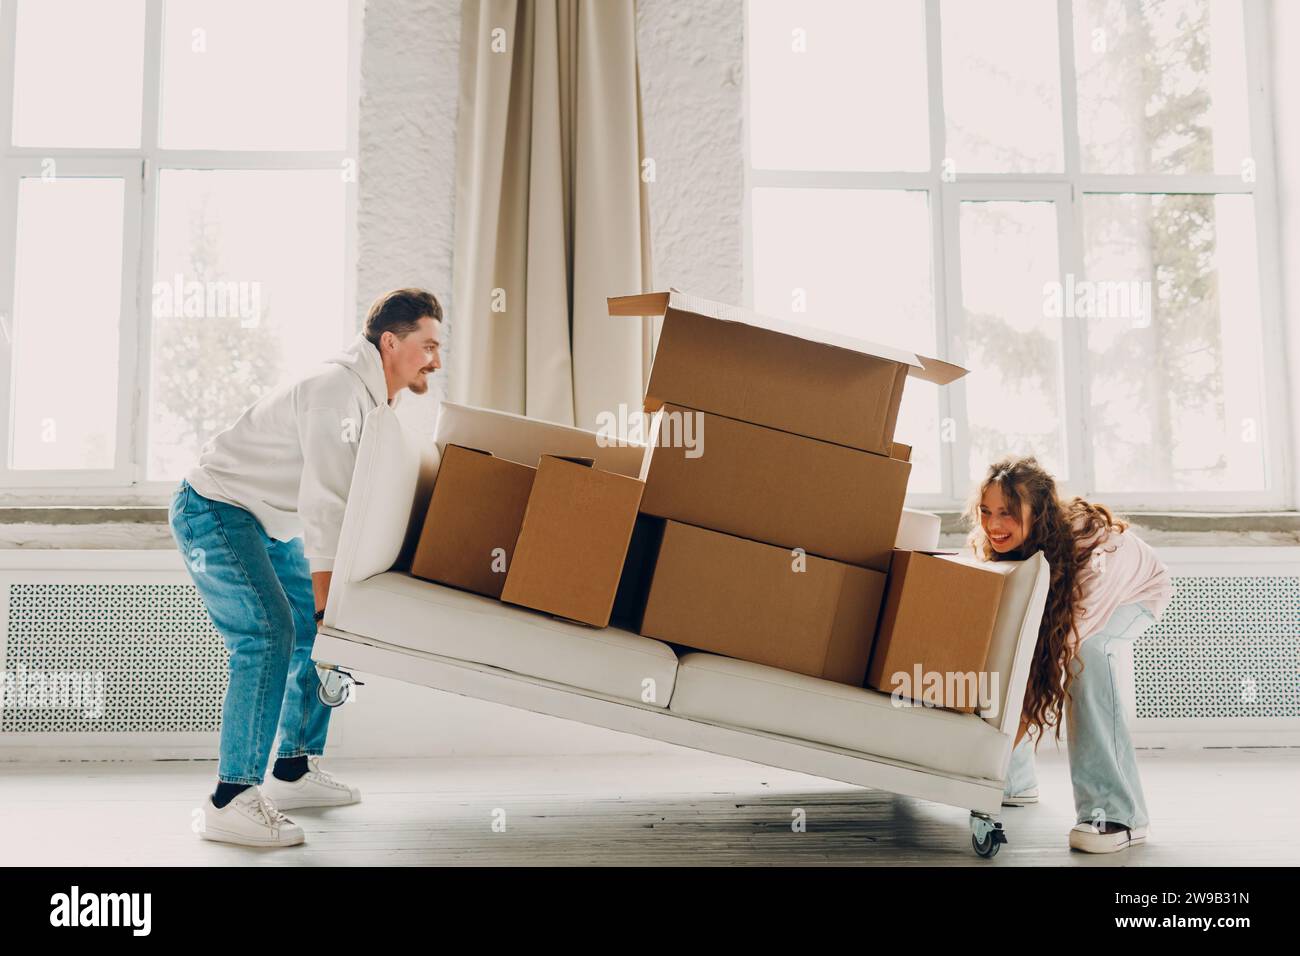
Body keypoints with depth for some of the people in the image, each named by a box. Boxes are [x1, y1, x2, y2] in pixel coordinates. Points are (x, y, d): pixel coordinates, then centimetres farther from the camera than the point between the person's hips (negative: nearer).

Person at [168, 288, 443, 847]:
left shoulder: (381, 399, 6)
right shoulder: (338, 391, -26)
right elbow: (324, 505, -29)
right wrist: (328, 601, -27)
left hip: (267, 524, 10)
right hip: (213, 511, -10)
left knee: (319, 632, 10)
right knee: (268, 637, -21)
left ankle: (295, 770, 20)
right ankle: (230, 802, -16)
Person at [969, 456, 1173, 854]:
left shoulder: (1086, 552, -41)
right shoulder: (997, 546, -26)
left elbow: (1057, 656, -41)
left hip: (1137, 591, -6)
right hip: (1062, 593, 6)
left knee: (1083, 651, -34)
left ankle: (1117, 813, -31)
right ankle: (1014, 781, 7)